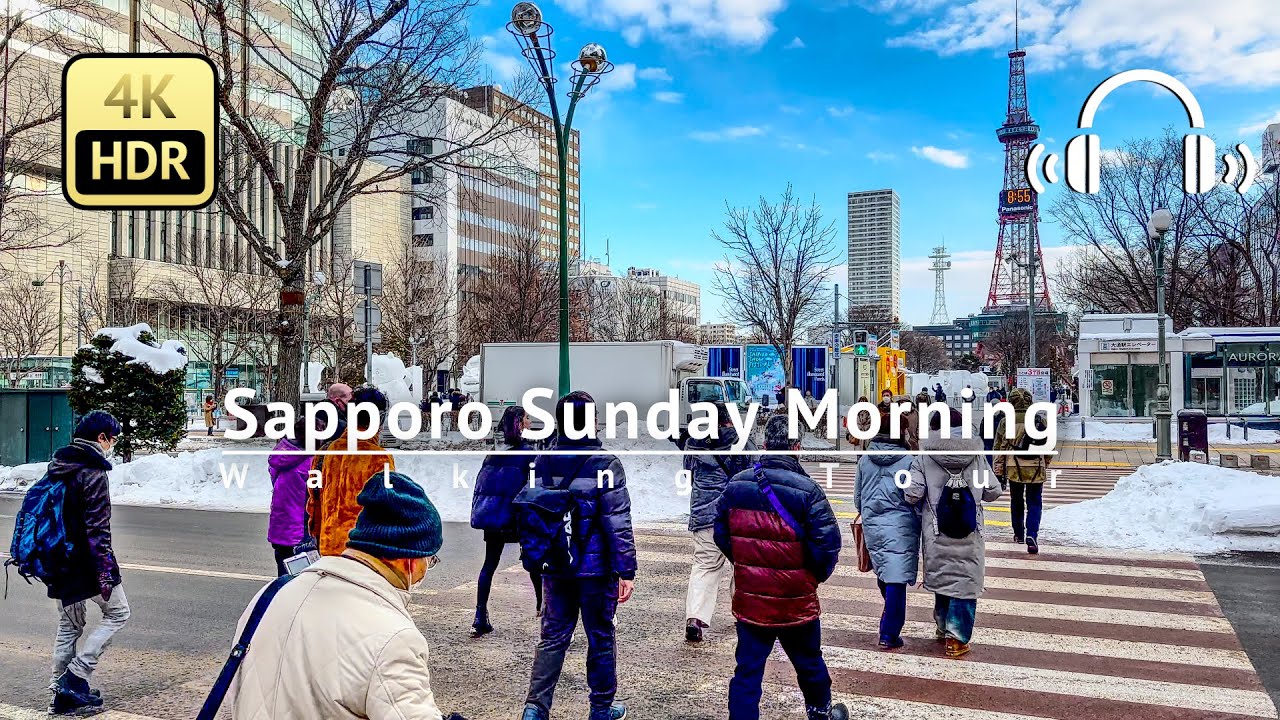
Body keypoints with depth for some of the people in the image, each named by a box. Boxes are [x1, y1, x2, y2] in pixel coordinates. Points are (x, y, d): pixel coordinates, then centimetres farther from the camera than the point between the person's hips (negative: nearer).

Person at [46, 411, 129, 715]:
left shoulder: (58, 467, 10)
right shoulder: (93, 473, -17)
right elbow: (97, 529, -21)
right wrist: (104, 572, -20)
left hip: (60, 561, 8)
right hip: (86, 562, -8)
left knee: (69, 625, 16)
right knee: (117, 613, 7)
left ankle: (61, 694, 19)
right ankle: (75, 676, 0)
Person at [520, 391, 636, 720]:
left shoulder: (542, 463, 1)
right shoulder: (605, 464, -14)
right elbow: (618, 523, -15)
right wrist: (626, 571, -10)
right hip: (596, 569, -4)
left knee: (552, 636, 14)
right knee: (601, 637, 12)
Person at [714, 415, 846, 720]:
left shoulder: (736, 485, -4)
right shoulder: (807, 491, -17)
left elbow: (721, 534, 6)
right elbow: (828, 543, -16)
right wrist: (819, 574, 4)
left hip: (749, 600, 2)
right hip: (796, 602, -2)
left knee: (747, 670, 8)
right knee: (808, 661, 21)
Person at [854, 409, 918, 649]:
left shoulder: (865, 459, 3)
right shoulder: (908, 461, -11)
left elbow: (857, 496, 11)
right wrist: (921, 525, 5)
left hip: (872, 525, 5)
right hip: (900, 527, -5)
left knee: (883, 574, 22)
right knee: (896, 579, -2)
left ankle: (891, 619, 39)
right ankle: (889, 634, 0)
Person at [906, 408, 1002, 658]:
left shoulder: (925, 457, -5)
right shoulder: (976, 457, -1)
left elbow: (912, 494, -12)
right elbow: (993, 492, 2)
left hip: (937, 533, 1)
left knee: (942, 577, 19)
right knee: (965, 581, 6)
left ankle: (943, 626, 35)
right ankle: (956, 638, 5)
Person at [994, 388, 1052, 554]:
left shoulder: (1005, 422, -3)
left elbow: (999, 449, -2)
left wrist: (999, 472, 4)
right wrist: (1045, 465, 25)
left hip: (1014, 470, 0)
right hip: (1037, 469, 0)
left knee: (1016, 501, 17)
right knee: (1034, 503, 4)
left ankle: (1019, 534, 27)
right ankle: (1032, 535, -12)